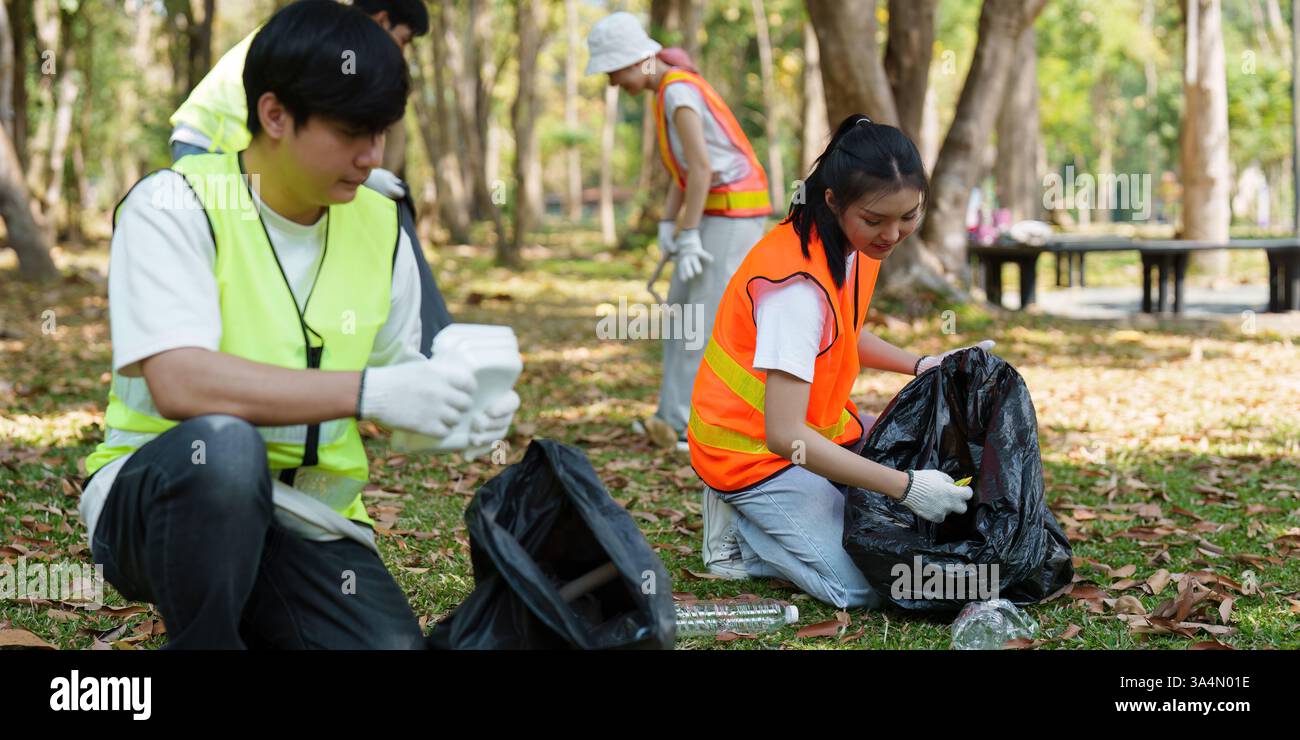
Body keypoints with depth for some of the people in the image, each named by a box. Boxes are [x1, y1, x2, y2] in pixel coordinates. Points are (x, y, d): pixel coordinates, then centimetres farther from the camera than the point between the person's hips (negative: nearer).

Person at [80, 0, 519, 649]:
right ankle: (204, 637, -15)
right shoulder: (174, 206, -12)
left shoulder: (381, 228, 5)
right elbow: (178, 383, -26)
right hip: (169, 496, -5)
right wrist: (367, 391, -32)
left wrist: (457, 406, -13)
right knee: (225, 443, -38)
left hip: (312, 523, 5)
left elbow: (395, 378, 11)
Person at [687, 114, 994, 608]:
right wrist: (905, 486, -32)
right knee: (864, 585, -20)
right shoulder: (799, 282, -31)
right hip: (753, 450, -9)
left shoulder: (859, 242, -3)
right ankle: (740, 533, 3)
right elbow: (784, 436, -33)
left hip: (820, 429, 9)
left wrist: (923, 366, 2)